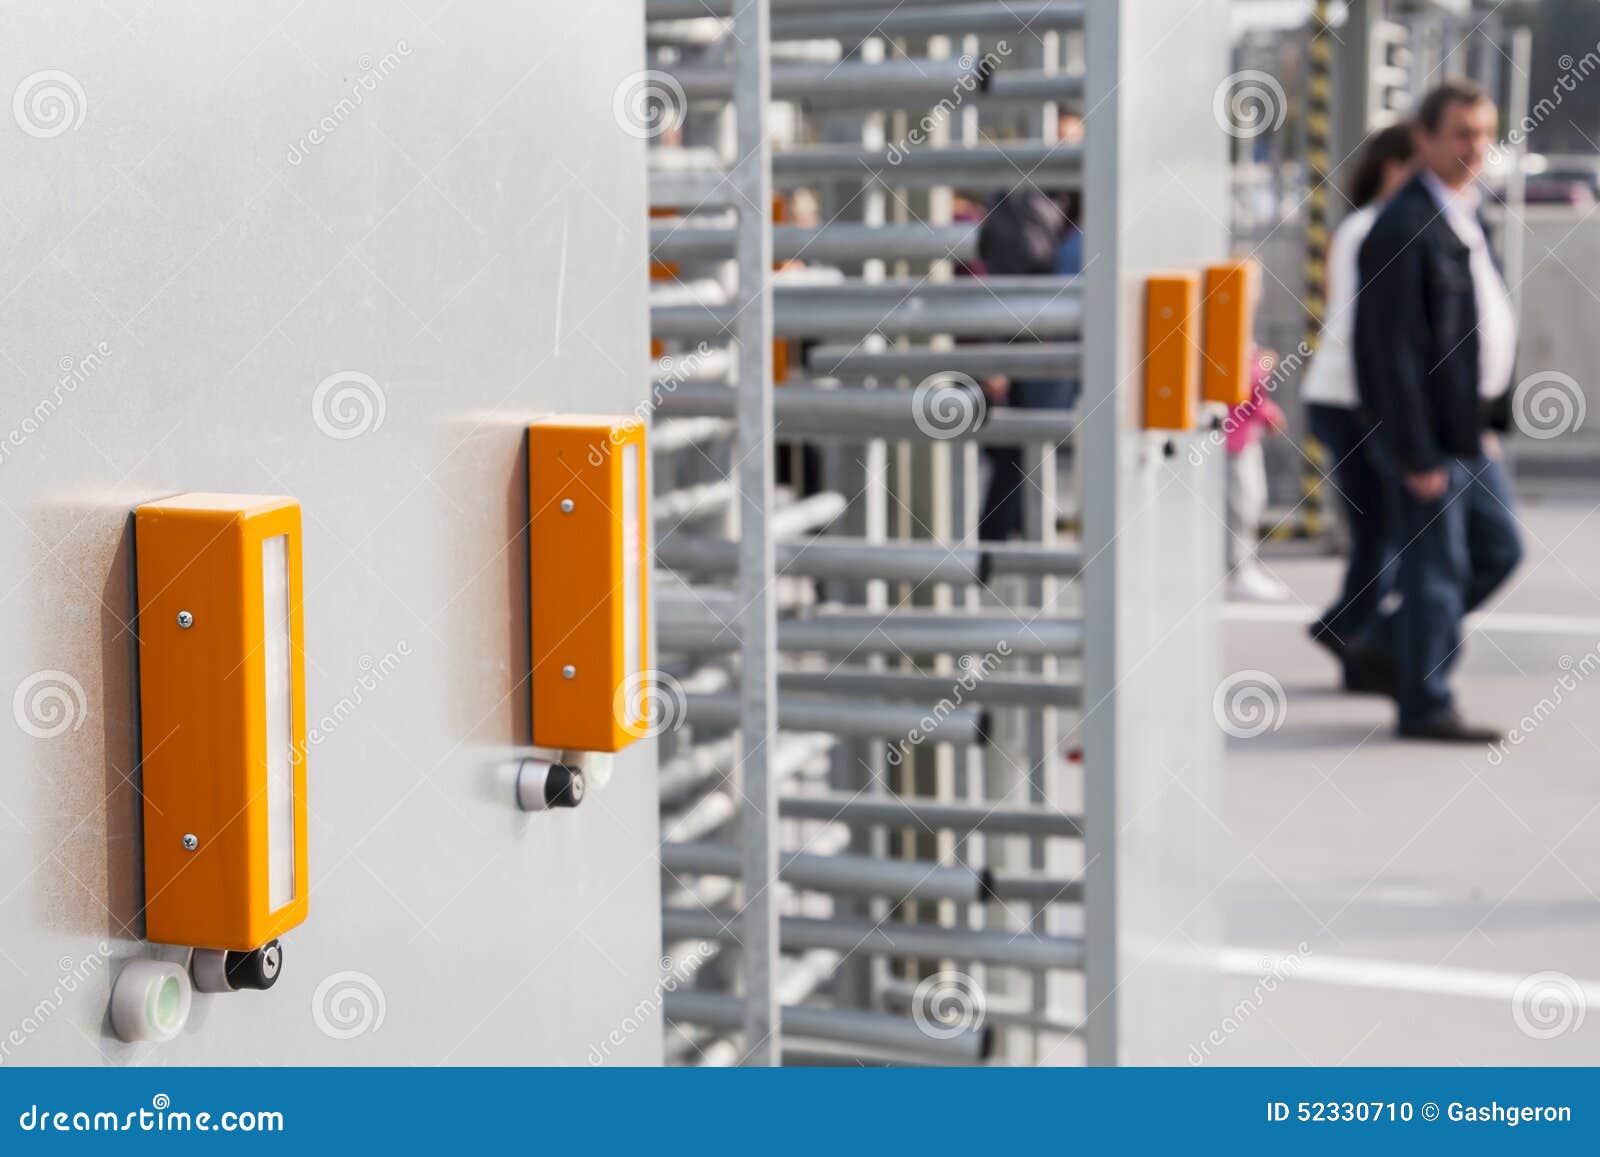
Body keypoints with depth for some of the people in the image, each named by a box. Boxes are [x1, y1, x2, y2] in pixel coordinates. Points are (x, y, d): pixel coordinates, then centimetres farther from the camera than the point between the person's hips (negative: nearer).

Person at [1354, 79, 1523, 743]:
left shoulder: (1465, 216, 13)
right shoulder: (1403, 228, -18)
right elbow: (1394, 349, -20)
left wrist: (1489, 419, 16)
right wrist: (1417, 456, -21)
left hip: (1468, 428, 9)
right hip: (1425, 433, -9)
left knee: (1499, 549, 15)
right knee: (1437, 568, -1)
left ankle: (1390, 644, 28)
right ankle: (1425, 707, 11)